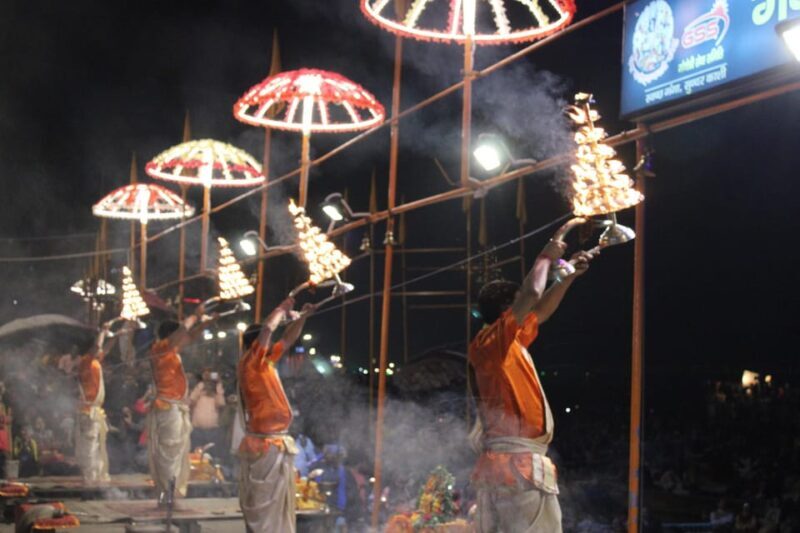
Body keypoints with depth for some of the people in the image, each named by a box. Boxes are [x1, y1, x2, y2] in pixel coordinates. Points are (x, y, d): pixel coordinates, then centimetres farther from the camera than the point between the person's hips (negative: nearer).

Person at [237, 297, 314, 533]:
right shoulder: (250, 363, -14)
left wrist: (302, 317, 13)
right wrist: (283, 309, -10)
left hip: (277, 444, 9)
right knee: (262, 508, -4)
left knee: (280, 505, 16)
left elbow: (288, 339, 23)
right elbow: (267, 328, -25)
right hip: (264, 445, -9)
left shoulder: (266, 362, 10)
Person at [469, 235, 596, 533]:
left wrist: (569, 276, 29)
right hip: (518, 464, -10)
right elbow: (531, 295, -20)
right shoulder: (490, 342, -10)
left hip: (502, 463, 10)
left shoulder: (511, 344, 17)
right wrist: (546, 258, -4)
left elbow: (540, 312, 32)